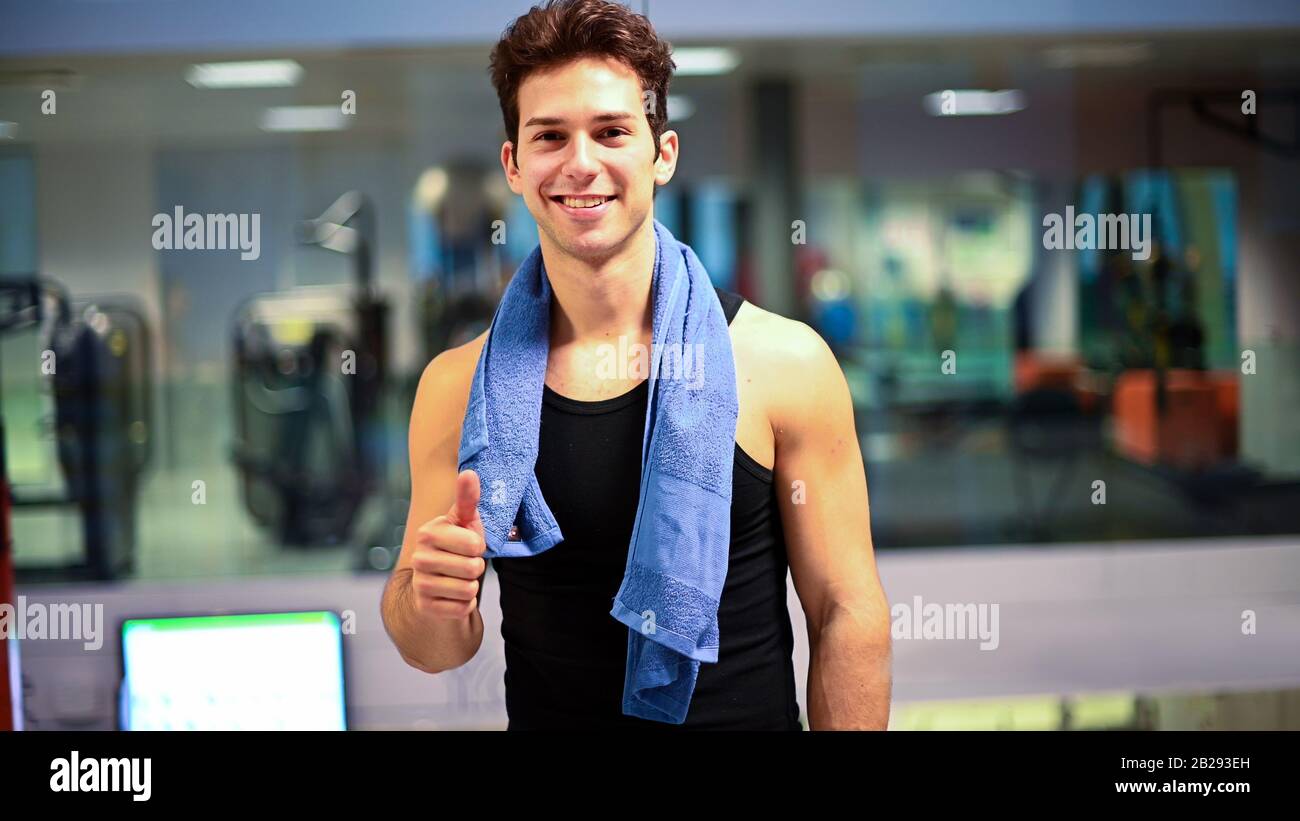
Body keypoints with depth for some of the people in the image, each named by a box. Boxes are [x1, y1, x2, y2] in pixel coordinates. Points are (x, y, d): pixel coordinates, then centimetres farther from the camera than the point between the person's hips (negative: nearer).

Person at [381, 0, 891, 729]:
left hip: (751, 717, -1)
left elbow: (846, 616, -8)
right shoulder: (458, 387, -7)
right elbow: (436, 651, 0)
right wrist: (427, 597, -20)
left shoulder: (783, 362, -13)